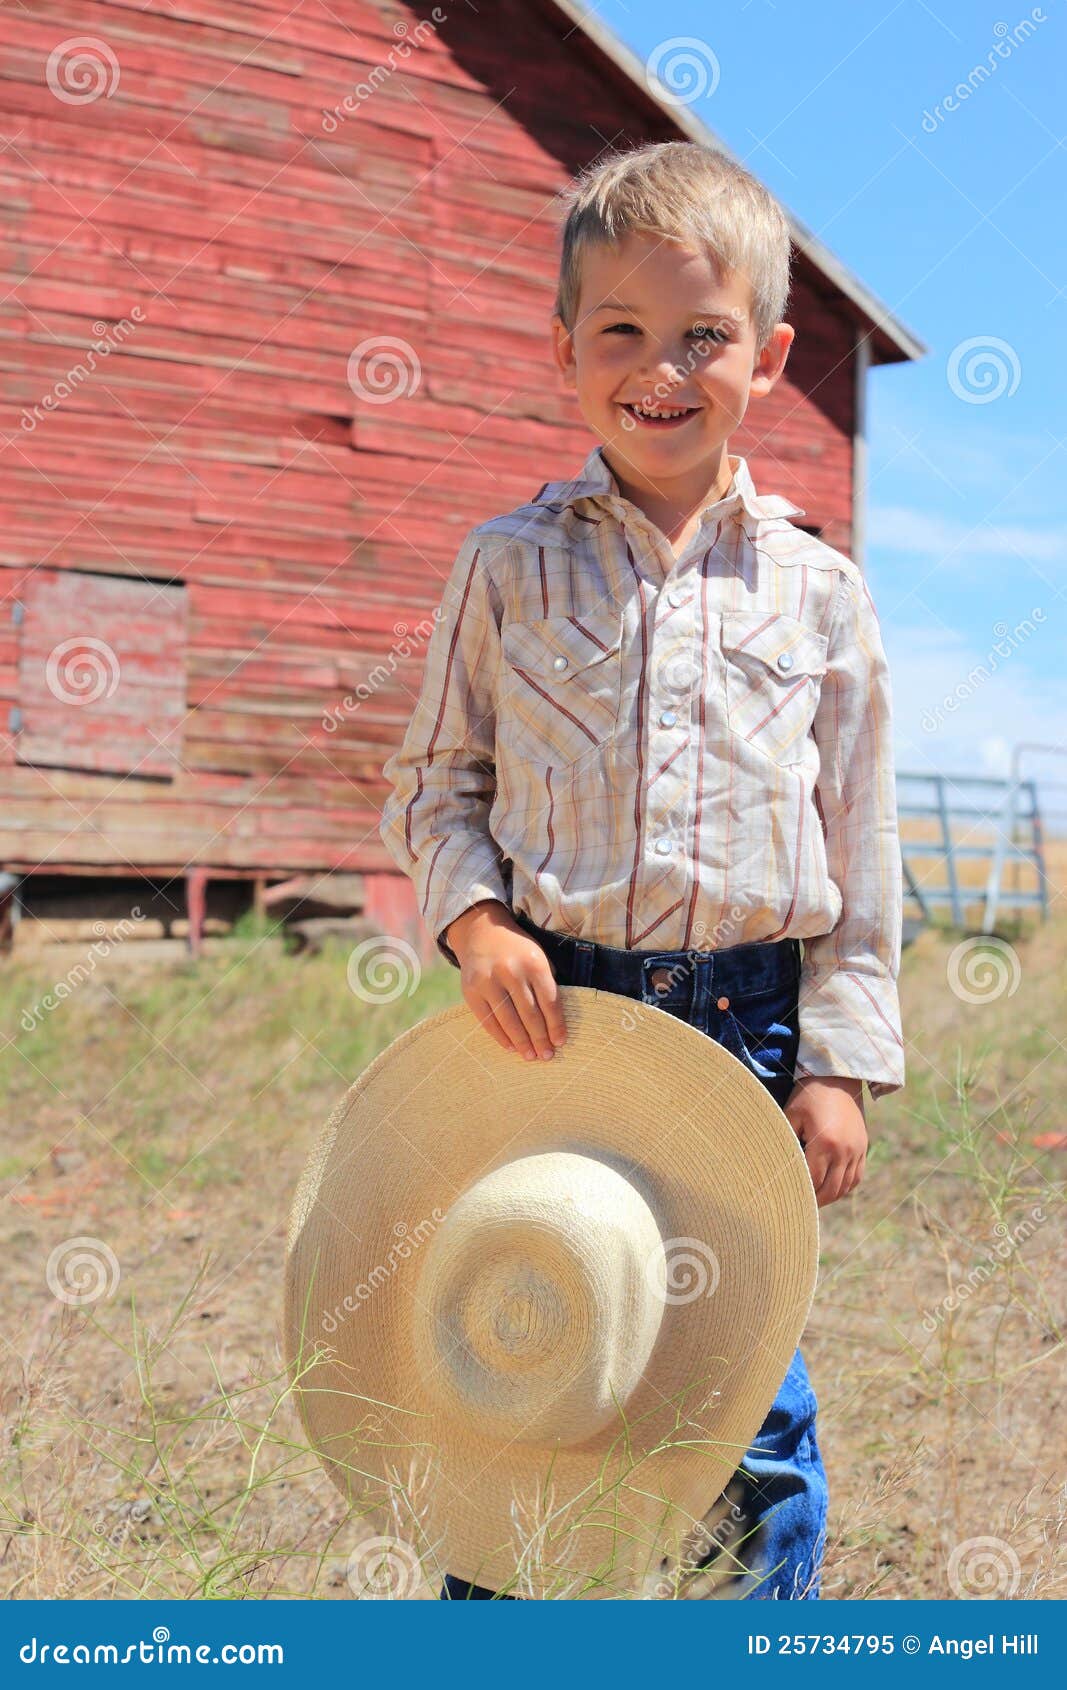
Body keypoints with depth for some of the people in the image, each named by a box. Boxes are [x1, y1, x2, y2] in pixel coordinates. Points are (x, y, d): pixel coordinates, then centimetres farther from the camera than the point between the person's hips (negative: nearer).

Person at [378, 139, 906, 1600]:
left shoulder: (818, 593, 3)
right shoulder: (508, 565, 2)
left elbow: (860, 854, 5)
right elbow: (435, 782, 7)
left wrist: (841, 1064, 1)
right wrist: (475, 918, -11)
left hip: (745, 1015, 0)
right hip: (547, 1006, 0)